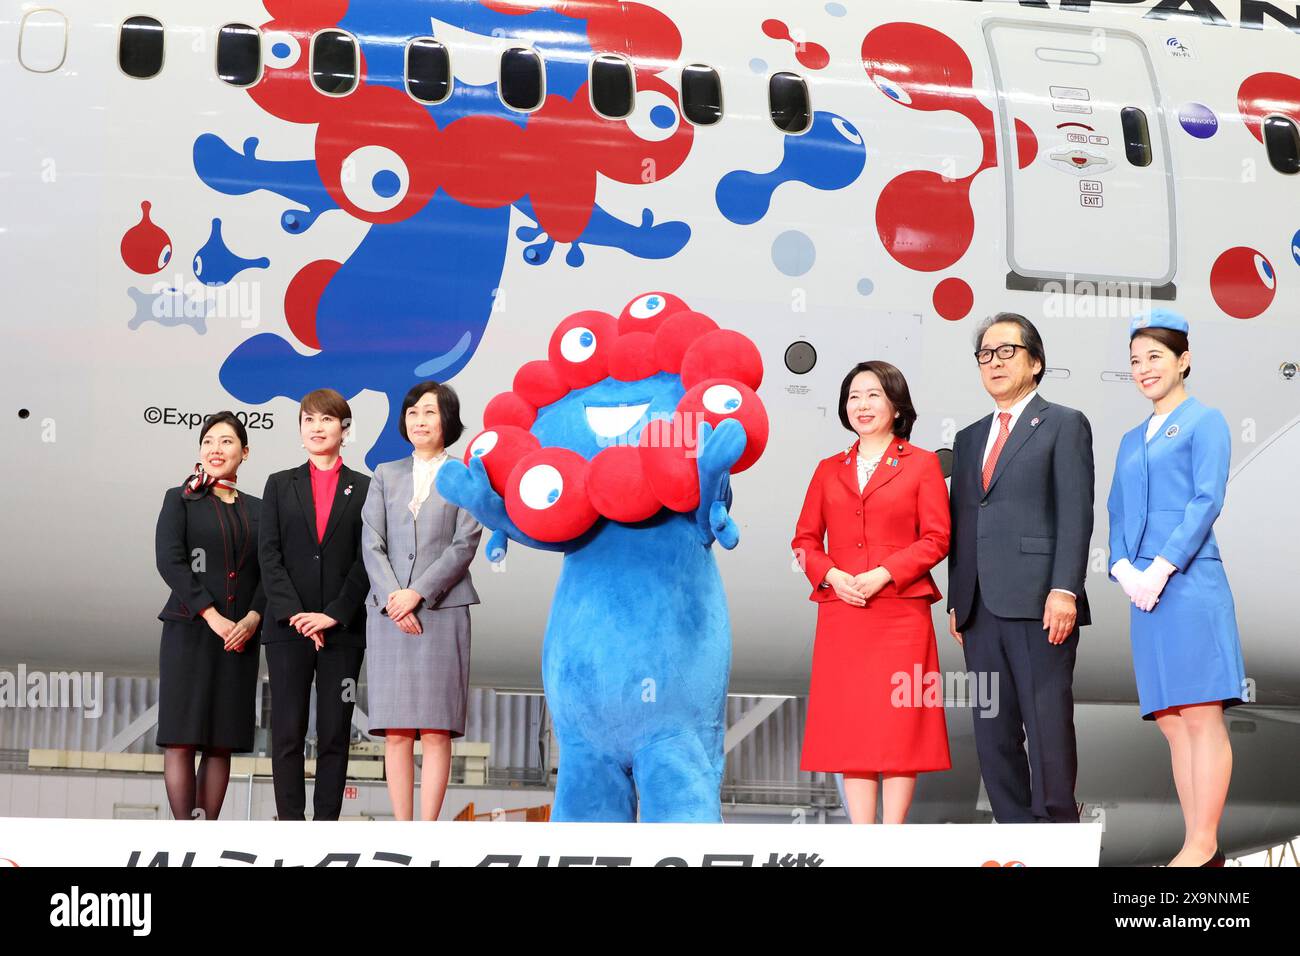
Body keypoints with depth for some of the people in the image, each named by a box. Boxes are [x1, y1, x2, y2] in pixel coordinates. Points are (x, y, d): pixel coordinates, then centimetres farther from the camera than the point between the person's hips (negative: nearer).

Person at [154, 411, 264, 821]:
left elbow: (269, 572, 8)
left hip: (241, 637, 3)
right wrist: (212, 616, -14)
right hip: (189, 630, -3)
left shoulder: (257, 510, 15)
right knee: (181, 738, -7)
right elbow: (169, 560, -5)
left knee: (222, 741, 1)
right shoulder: (180, 499, 8)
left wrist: (253, 618, -11)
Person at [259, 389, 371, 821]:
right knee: (287, 732, -1)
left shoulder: (364, 489, 8)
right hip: (288, 626, 1)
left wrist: (334, 615, -10)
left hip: (342, 629, -1)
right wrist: (294, 614, -10)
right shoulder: (280, 485, 11)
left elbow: (366, 560, 0)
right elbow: (269, 554, 2)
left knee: (335, 734, 1)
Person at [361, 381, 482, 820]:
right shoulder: (386, 475, 16)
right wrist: (392, 599, -7)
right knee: (396, 731, -1)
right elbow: (371, 544, 8)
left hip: (443, 611, -2)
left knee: (436, 731, -6)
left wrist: (418, 593, -11)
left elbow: (464, 545, -2)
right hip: (388, 614, 3)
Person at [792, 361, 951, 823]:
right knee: (850, 724, 2)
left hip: (901, 613, -3)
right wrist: (831, 575, -6)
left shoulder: (922, 464, 5)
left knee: (900, 723, -3)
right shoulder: (829, 469, 16)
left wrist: (885, 573, -13)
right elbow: (805, 539, 13)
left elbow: (936, 538, -2)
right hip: (840, 614, 3)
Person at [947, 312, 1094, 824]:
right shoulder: (969, 438, 22)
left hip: (1039, 604, -6)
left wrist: (1064, 591, -15)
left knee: (1048, 728, -6)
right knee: (993, 734, 6)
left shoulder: (1065, 424, 5)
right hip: (982, 608, 6)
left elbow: (1076, 514, -5)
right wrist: (956, 601, 11)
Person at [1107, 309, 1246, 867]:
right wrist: (1123, 569, -2)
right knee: (1172, 723, 5)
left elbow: (1207, 501, -7)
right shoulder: (1131, 441, 22)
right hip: (1143, 592, 7)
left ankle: (1204, 847, -7)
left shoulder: (1204, 421, 3)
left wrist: (1160, 568, -15)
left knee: (1201, 716, -8)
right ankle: (1196, 846, 8)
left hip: (1189, 584, -7)